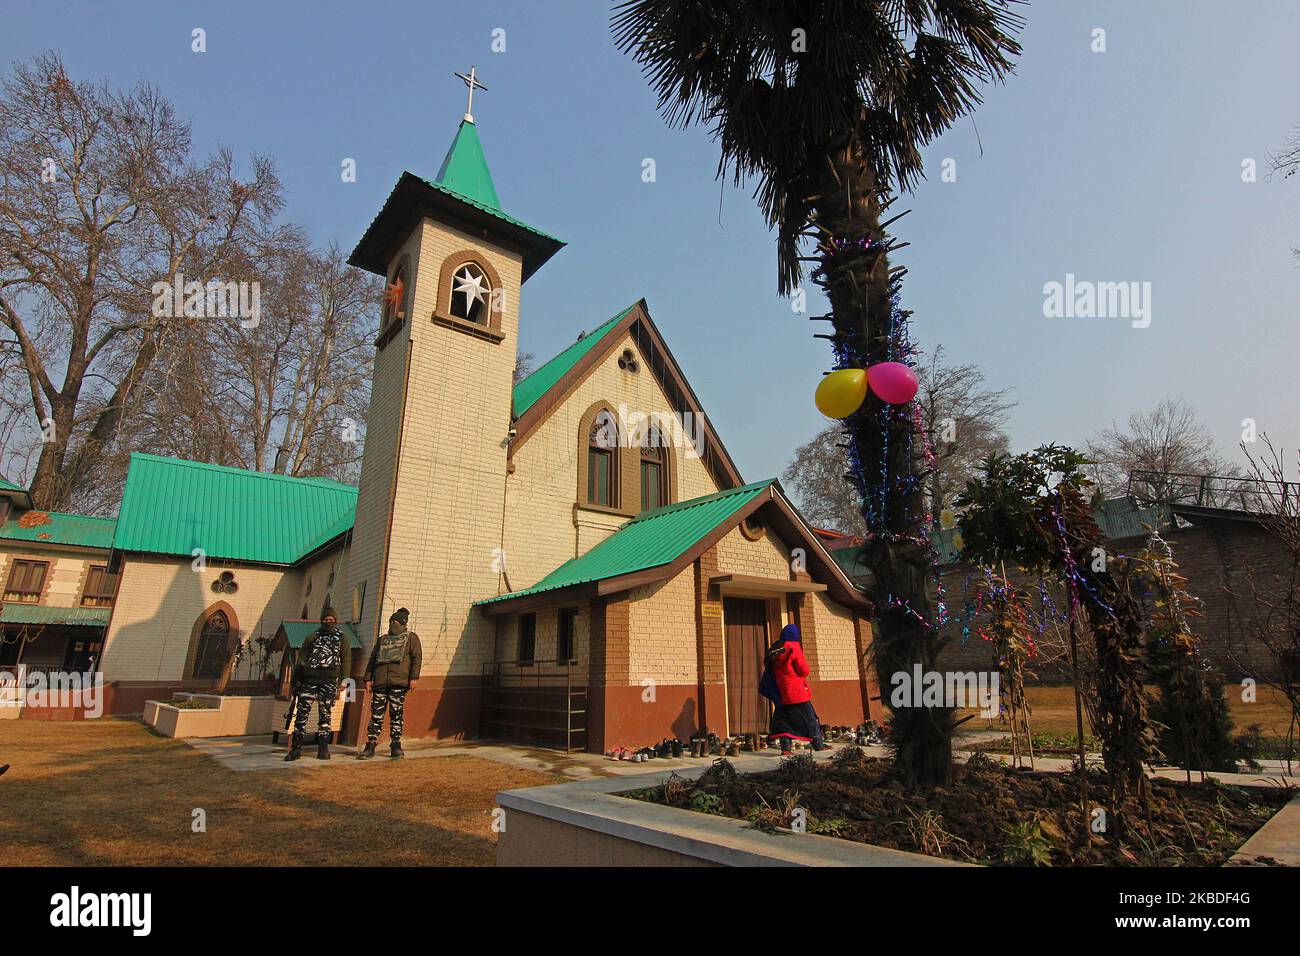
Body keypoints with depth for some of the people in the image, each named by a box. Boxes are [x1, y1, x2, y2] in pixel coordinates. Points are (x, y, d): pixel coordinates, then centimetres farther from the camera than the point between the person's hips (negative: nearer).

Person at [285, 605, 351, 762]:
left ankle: (323, 749, 8)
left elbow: (346, 661, 4)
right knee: (302, 712, -3)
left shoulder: (342, 639, 10)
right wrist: (297, 679, 3)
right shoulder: (312, 637, 14)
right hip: (309, 678, 1)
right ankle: (296, 748, 3)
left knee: (325, 714, 2)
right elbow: (302, 658, 12)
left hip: (329, 680, -1)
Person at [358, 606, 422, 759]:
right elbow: (372, 659, 22)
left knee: (396, 714, -3)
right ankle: (370, 746, 4)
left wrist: (414, 677, -9)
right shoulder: (382, 639, 25)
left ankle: (396, 746, 5)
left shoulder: (411, 637, 12)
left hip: (398, 682, -4)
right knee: (376, 715, 0)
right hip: (380, 682, 4)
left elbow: (416, 658, 2)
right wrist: (368, 678, 11)